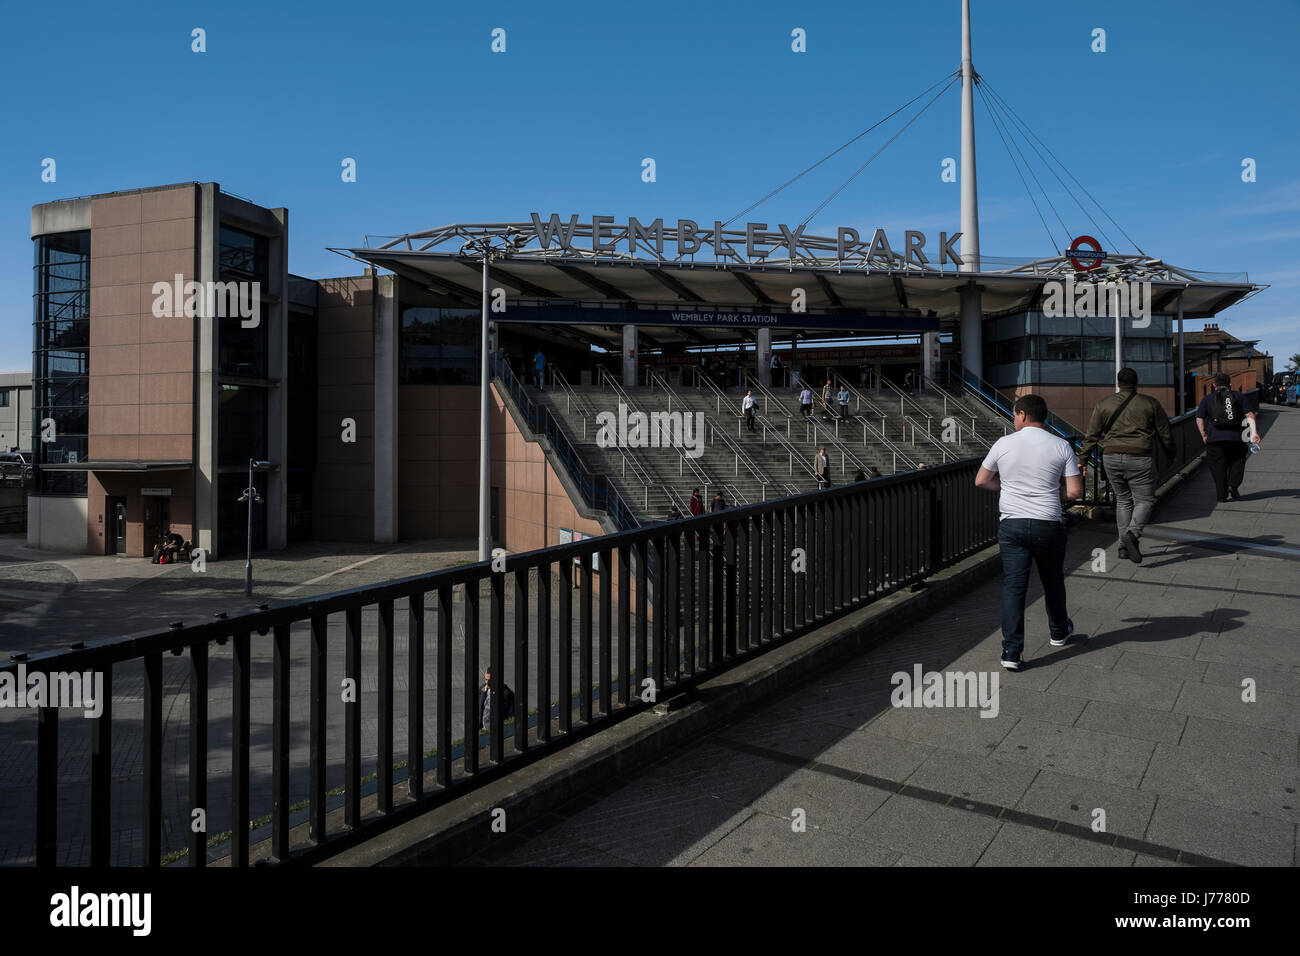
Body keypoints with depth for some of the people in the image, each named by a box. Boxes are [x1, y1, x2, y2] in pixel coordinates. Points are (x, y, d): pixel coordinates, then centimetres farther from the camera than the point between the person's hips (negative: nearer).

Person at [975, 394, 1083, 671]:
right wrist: (1053, 495, 14)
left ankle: (1012, 651, -7)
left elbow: (981, 481, 7)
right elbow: (1075, 491, -6)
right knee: (1053, 580, 21)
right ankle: (1059, 631, 43)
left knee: (1013, 586, -1)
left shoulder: (1004, 444, -2)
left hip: (1011, 525, -1)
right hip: (1048, 525, 1)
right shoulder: (1061, 446, -2)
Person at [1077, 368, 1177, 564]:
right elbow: (1165, 433, 7)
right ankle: (1132, 534, -21)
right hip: (1139, 459, -3)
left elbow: (1091, 435, 5)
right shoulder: (1150, 404, 2)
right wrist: (1171, 454, 22)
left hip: (1111, 459, 3)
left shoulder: (1104, 404, 6)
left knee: (1123, 500, 16)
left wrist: (1083, 460, 9)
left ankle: (1124, 545, 14)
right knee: (1145, 501, 5)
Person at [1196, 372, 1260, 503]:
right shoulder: (1239, 396, 8)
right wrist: (1254, 431, -5)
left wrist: (1203, 435, 8)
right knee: (1237, 463, 17)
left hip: (1215, 439, 0)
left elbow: (1199, 419, 1)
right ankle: (1234, 486, -1)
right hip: (1236, 438, 1)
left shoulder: (1207, 399, 6)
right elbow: (1250, 415, -2)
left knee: (1218, 467, 6)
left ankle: (1222, 495, 8)